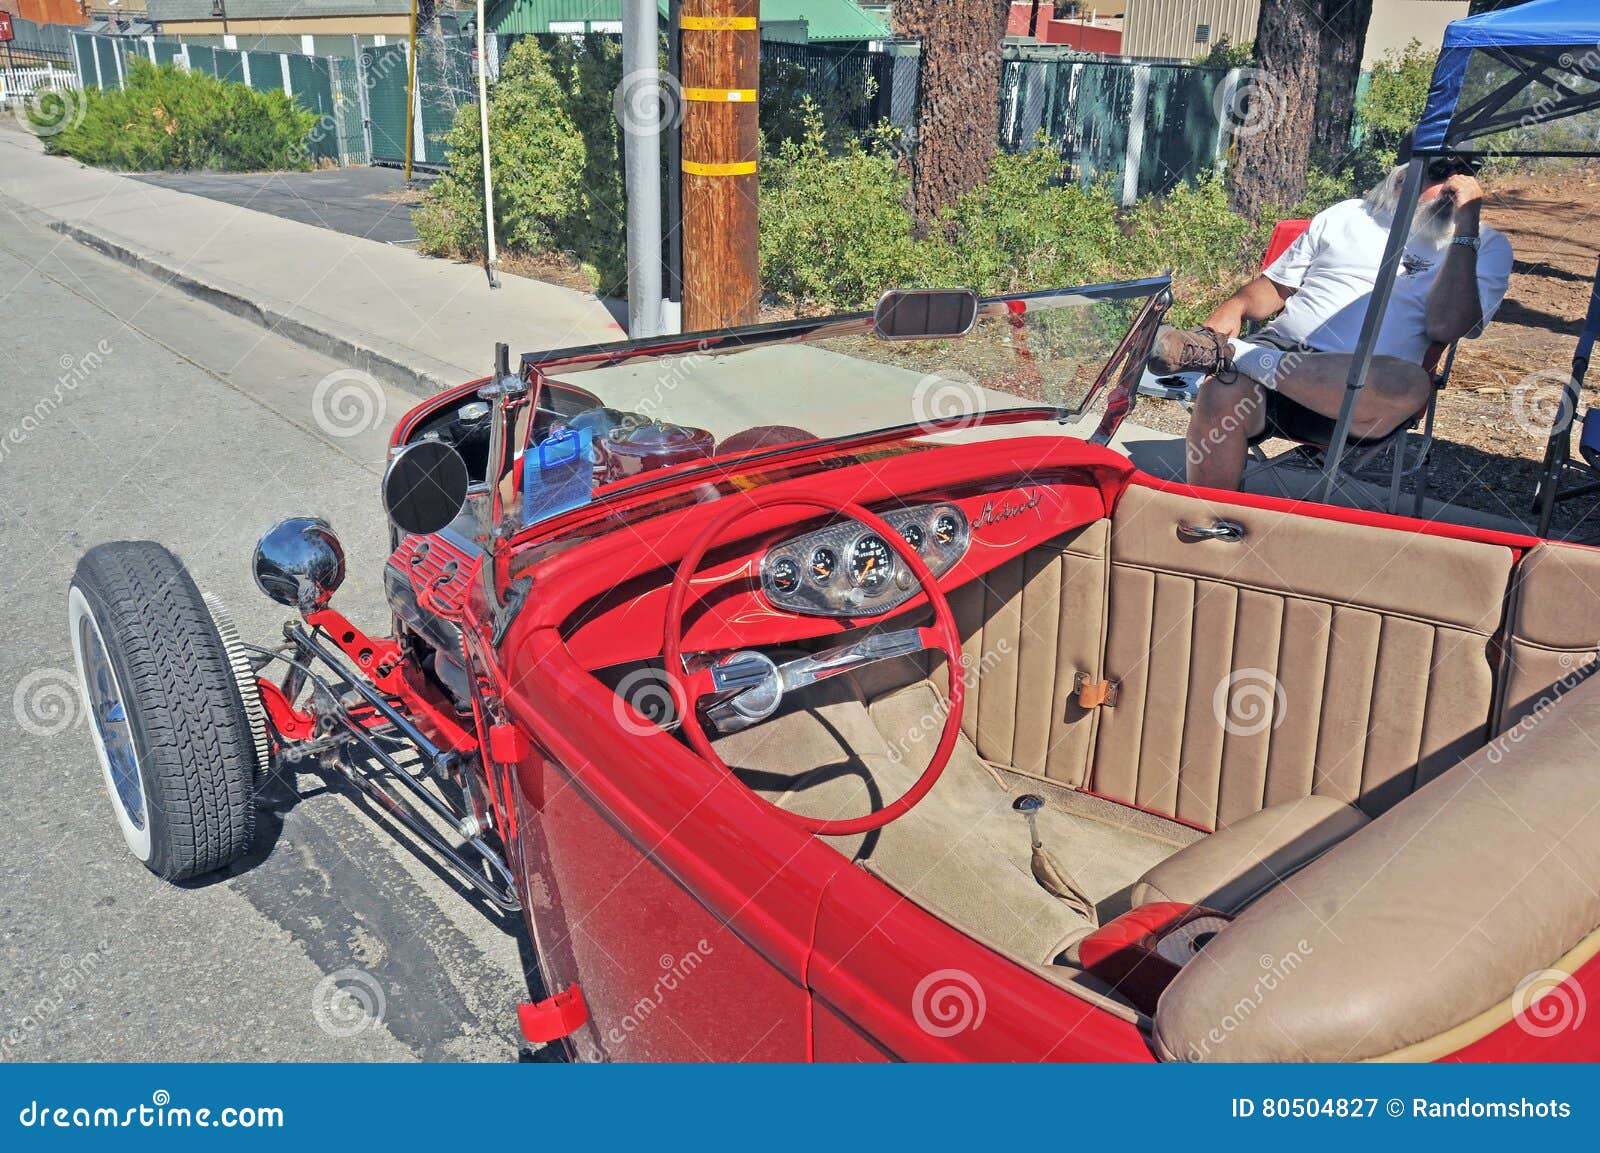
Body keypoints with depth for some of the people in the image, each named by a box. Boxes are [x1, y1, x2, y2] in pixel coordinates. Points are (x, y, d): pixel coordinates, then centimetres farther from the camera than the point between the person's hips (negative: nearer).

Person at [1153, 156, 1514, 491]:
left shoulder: (1487, 246, 14)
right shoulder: (1348, 215, 22)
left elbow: (1445, 328, -4)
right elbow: (1277, 286, 23)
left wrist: (1466, 225, -6)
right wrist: (1236, 306, 0)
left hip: (1360, 392, -1)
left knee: (1410, 385, -38)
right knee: (1221, 394, -34)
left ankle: (1226, 352, -34)